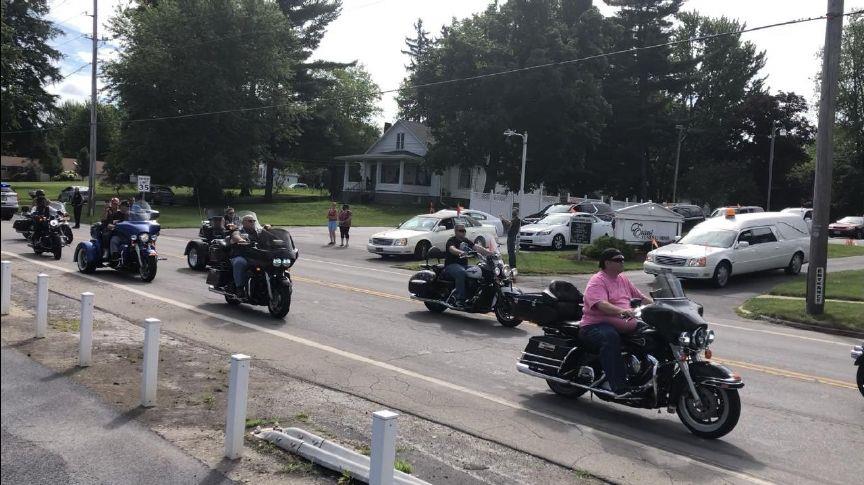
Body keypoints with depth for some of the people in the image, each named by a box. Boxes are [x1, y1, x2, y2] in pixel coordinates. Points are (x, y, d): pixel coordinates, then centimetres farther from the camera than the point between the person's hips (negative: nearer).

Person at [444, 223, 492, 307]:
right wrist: (461, 252, -50)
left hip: (464, 265, 7)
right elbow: (452, 249, -29)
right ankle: (459, 299, -38)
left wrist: (489, 253, -11)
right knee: (461, 272, -38)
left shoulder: (466, 241, 17)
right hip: (451, 265, -7)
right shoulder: (451, 240, -6)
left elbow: (477, 247, 5)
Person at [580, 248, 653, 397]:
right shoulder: (597, 281, -7)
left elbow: (641, 297, 23)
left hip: (625, 327, 8)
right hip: (596, 326, -8)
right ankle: (619, 387, -42)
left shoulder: (623, 280, 20)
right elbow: (601, 304, -25)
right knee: (611, 338, -39)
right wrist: (621, 311, -41)